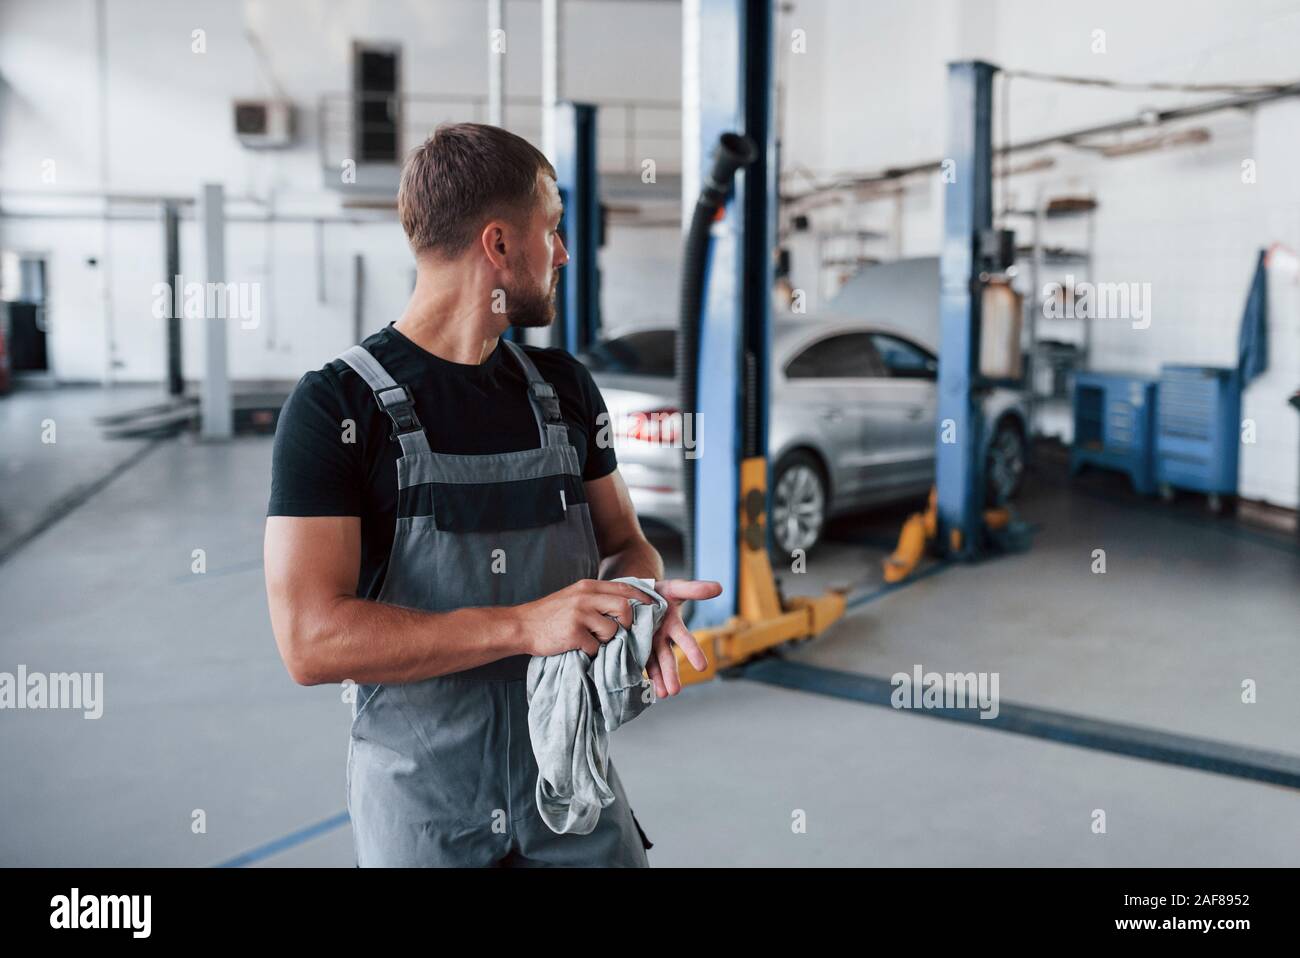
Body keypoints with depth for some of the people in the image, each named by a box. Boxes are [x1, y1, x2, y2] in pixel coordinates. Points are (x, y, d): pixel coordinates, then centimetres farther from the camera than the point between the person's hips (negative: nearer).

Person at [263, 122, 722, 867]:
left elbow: (624, 541, 10)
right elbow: (312, 643, -20)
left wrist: (644, 596, -14)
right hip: (420, 804, -4)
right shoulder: (335, 406, -13)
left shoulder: (566, 388, 3)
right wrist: (525, 626, -27)